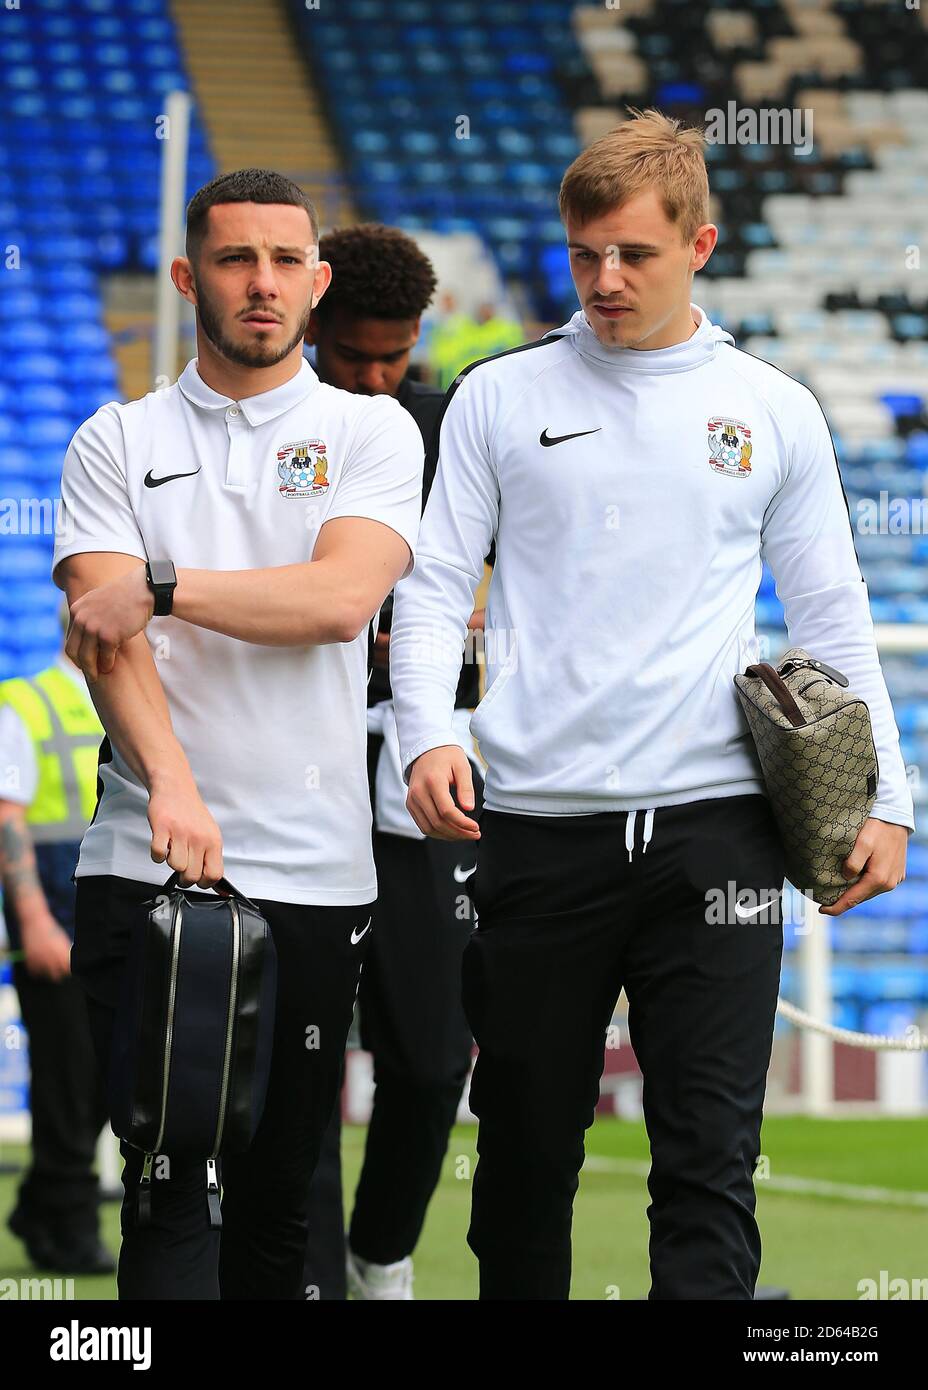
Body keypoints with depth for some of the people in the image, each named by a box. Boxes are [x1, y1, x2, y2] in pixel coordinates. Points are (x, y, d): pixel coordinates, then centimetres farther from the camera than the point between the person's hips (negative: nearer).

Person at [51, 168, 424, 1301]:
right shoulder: (117, 444, 10)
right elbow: (104, 635, -5)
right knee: (167, 1190, -10)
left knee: (275, 1201, 5)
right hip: (143, 866, 0)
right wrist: (171, 784, -21)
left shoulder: (371, 433, 9)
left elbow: (341, 598, -10)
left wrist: (164, 587, -12)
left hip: (312, 869, 0)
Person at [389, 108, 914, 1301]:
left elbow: (830, 619, 13)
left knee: (710, 1157, -6)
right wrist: (428, 735, -11)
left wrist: (883, 796, 7)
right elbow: (434, 584, 6)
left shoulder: (774, 412, 9)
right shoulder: (500, 398, 8)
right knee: (526, 1146, 7)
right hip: (539, 828, 0)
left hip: (713, 830, 0)